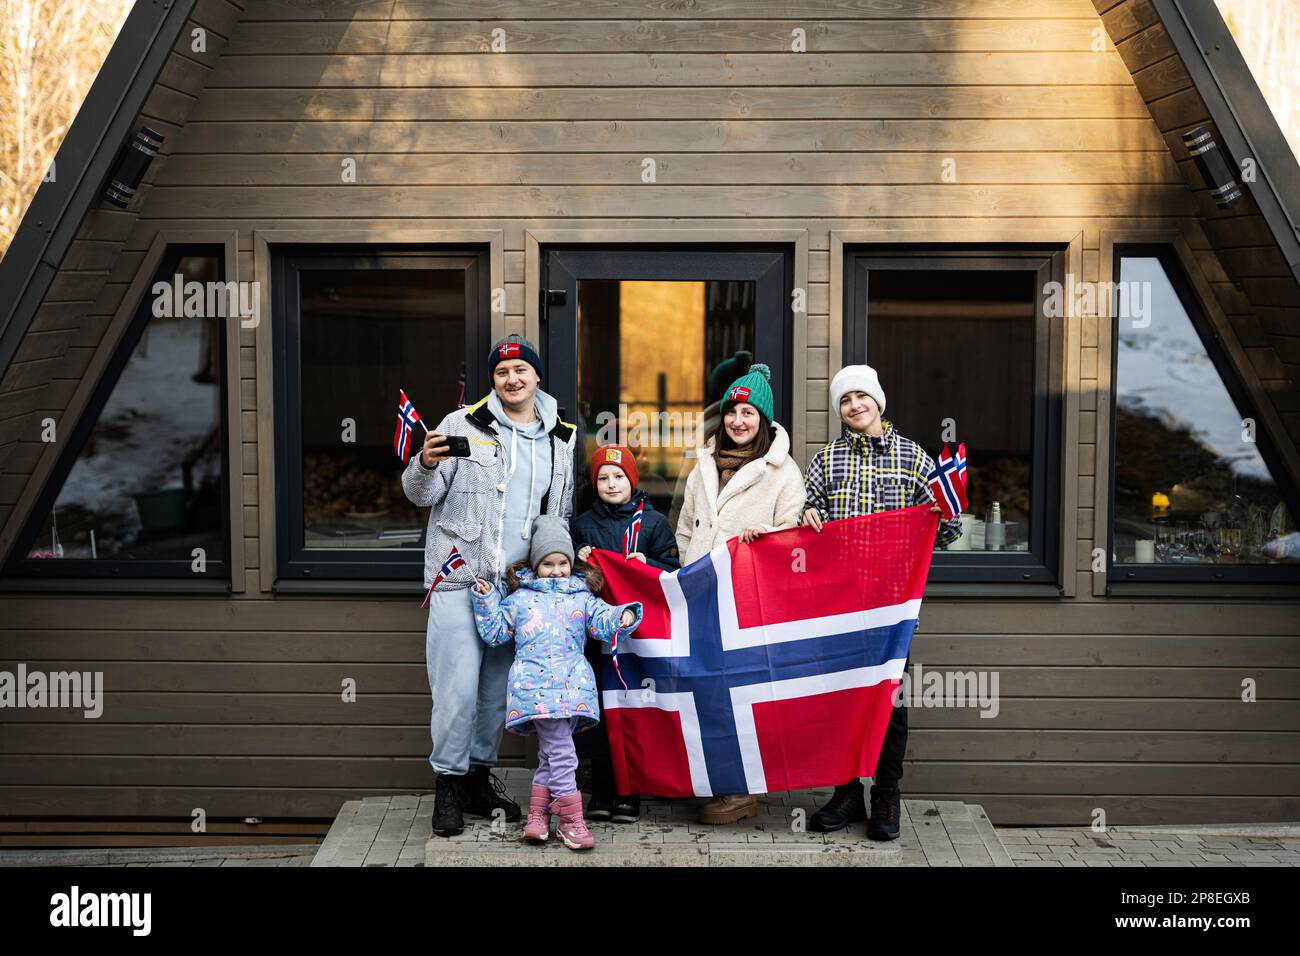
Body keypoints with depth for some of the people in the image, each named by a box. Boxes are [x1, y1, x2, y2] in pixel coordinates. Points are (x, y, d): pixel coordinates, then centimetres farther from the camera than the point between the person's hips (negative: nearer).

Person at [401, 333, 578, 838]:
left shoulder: (562, 439, 11)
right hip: (460, 578, -4)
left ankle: (478, 776, 27)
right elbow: (421, 495, -3)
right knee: (458, 690, -6)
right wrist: (426, 464, -25)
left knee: (498, 691, 12)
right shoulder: (463, 424, -1)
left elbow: (564, 515, 19)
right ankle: (448, 784, 10)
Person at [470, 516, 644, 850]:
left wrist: (623, 616, -15)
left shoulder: (582, 598, 17)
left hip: (572, 683, 3)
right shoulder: (519, 598, 15)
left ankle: (538, 813, 18)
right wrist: (486, 601, 8)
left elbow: (603, 621, 5)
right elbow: (496, 632, 16)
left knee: (551, 752, 7)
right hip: (535, 682, -3)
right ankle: (570, 820, -7)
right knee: (561, 750, -11)